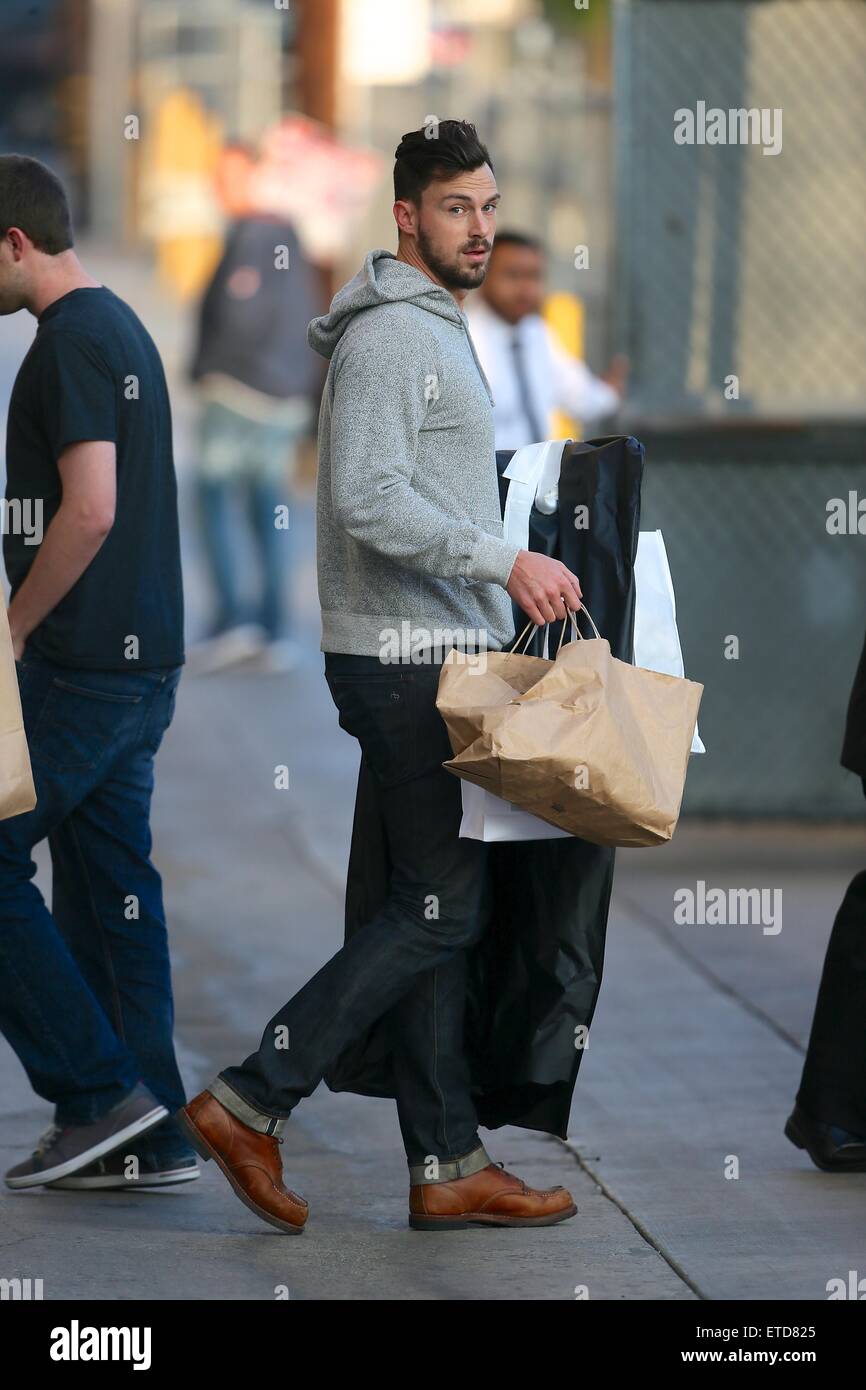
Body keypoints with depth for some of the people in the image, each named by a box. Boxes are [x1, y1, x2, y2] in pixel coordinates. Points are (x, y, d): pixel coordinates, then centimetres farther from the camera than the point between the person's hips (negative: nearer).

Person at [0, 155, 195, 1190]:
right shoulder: (121, 329, 17)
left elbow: (89, 511, -24)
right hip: (140, 661, 10)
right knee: (110, 887, 10)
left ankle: (95, 1088, -4)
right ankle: (148, 1136, 10)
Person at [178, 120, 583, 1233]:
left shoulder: (440, 332, 20)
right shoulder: (389, 335, -13)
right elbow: (368, 501, -24)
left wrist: (492, 630, 22)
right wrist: (505, 562, -25)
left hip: (434, 656, 10)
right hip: (404, 656, -10)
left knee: (433, 908, 9)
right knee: (442, 908, -10)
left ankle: (448, 1165, 11)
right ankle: (249, 1104, -8)